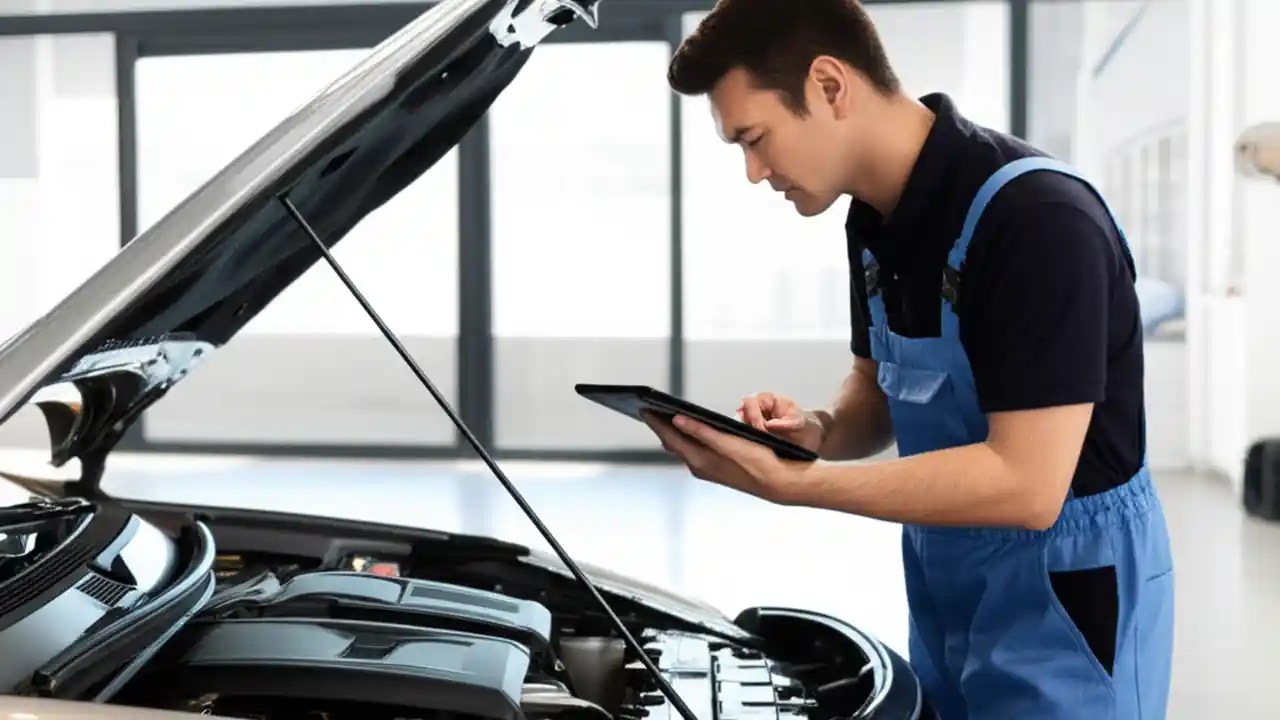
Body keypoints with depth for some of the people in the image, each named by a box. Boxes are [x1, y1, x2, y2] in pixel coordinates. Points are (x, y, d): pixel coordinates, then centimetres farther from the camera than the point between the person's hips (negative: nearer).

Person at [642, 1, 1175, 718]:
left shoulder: (1038, 217, -26)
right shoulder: (878, 220, 1)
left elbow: (1026, 486, -29)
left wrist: (791, 483, -29)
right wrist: (820, 429, -8)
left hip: (1061, 601, -8)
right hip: (944, 589, 8)